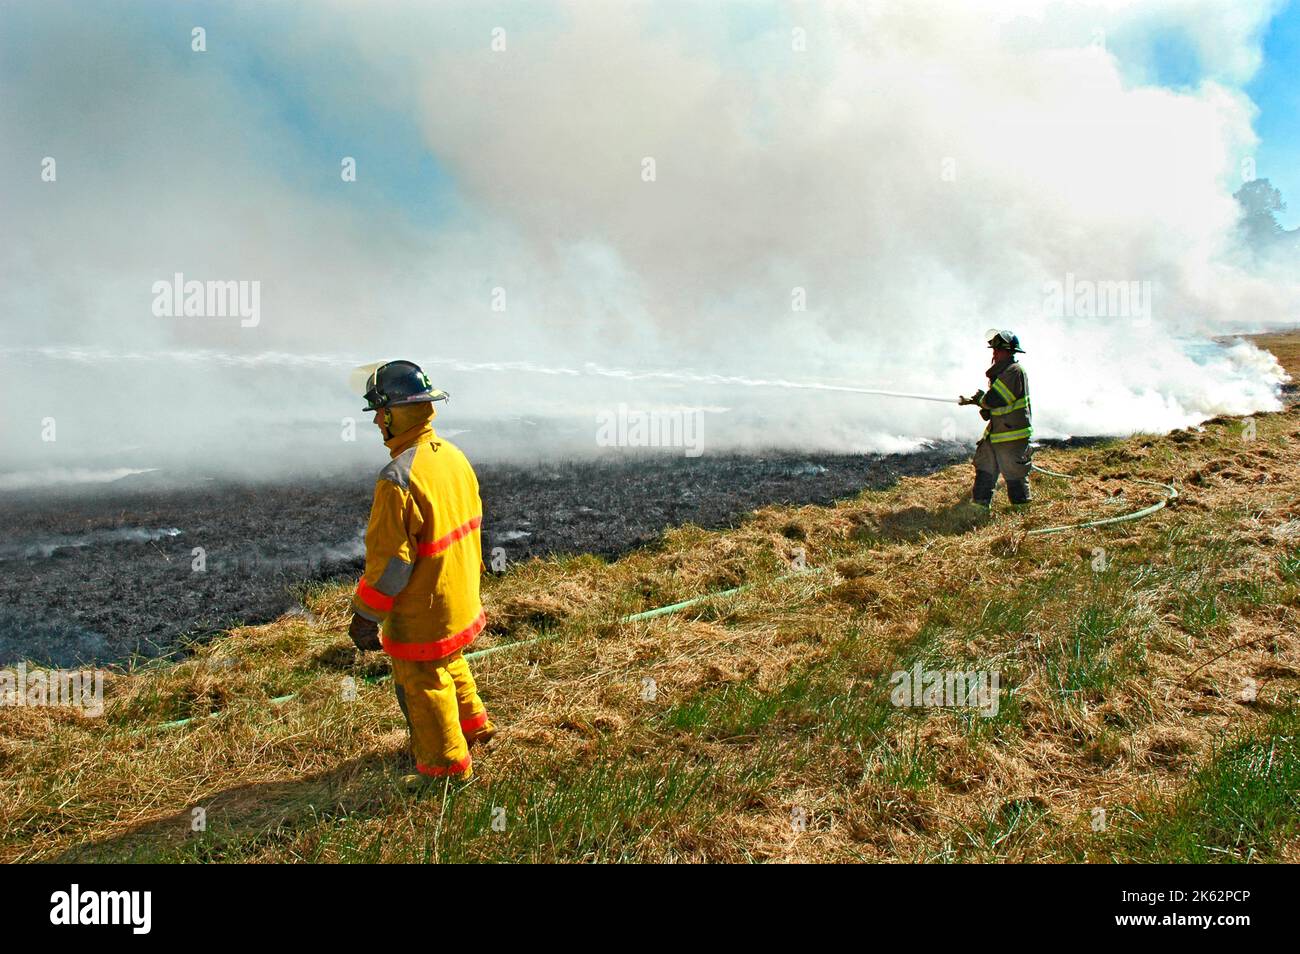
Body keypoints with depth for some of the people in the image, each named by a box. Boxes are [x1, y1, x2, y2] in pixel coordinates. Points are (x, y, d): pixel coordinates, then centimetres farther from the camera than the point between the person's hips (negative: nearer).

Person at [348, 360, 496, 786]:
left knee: (422, 684, 11)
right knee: (449, 662, 30)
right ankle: (473, 722, 49)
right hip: (462, 602, 9)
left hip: (422, 611, -8)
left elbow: (390, 559, -24)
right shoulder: (453, 455, 0)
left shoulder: (398, 478, -27)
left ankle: (447, 766, 26)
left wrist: (365, 616, -14)